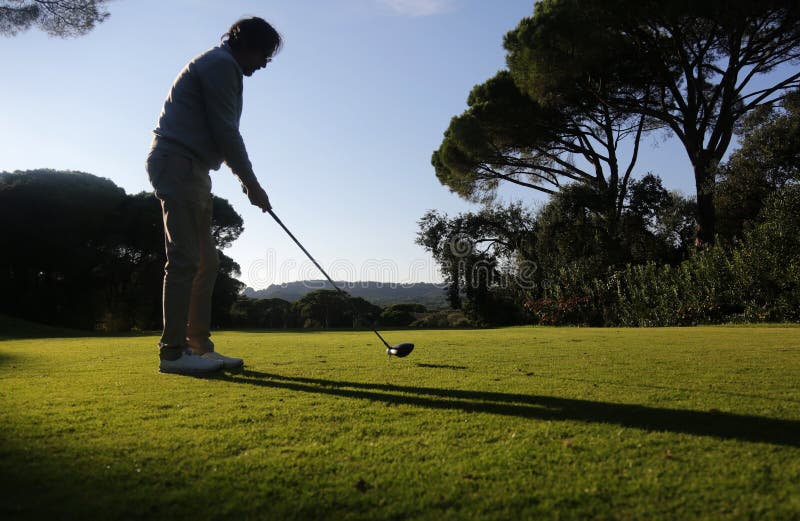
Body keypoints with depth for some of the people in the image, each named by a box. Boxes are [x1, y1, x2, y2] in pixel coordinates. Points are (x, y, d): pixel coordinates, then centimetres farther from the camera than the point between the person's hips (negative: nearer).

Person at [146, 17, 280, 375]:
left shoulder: (220, 67, 25)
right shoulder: (221, 64, -6)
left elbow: (222, 133, 24)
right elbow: (226, 132, -14)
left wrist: (244, 179, 15)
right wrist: (251, 182, -8)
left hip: (189, 169, 10)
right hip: (179, 164, -10)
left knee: (206, 261, 7)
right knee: (185, 259, -13)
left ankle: (198, 346, 9)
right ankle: (173, 351, -10)